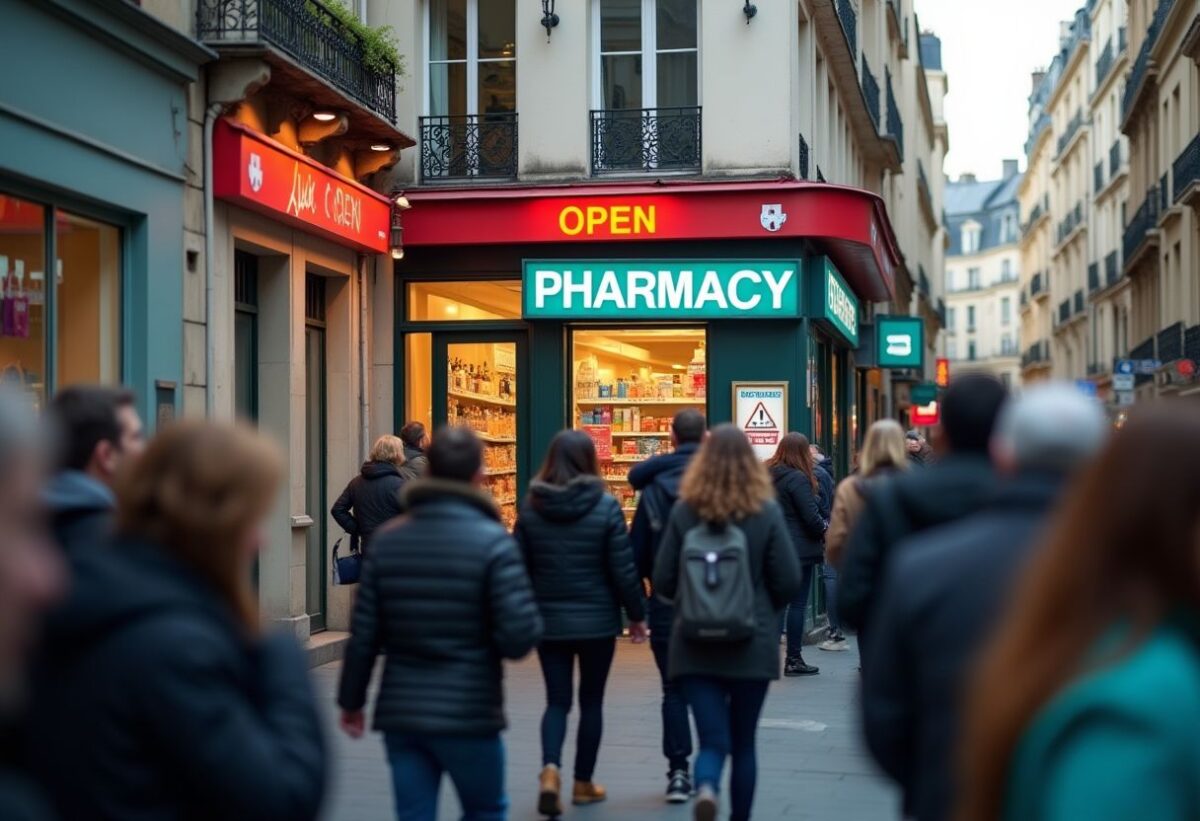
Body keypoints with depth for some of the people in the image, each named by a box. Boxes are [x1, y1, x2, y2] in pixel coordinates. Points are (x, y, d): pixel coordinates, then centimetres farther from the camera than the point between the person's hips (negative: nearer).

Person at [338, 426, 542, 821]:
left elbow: (364, 634, 3)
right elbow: (520, 636, -17)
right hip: (468, 714, -3)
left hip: (400, 712, 3)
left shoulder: (388, 539, 1)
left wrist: (351, 700, 14)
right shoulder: (492, 541, -12)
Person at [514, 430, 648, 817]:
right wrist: (637, 614, 2)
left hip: (549, 621, 2)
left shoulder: (531, 506, -3)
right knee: (591, 701, 12)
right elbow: (623, 569, -9)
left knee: (557, 700, 10)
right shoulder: (605, 505, -10)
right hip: (597, 621, -2)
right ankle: (583, 783, 20)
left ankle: (550, 770, -13)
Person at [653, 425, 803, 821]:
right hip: (752, 644, 0)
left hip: (696, 646, 0)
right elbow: (789, 582, -6)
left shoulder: (684, 512, -5)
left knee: (712, 740, 1)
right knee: (743, 742, 15)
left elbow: (663, 583, -2)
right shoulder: (767, 512, -8)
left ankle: (706, 788, -28)